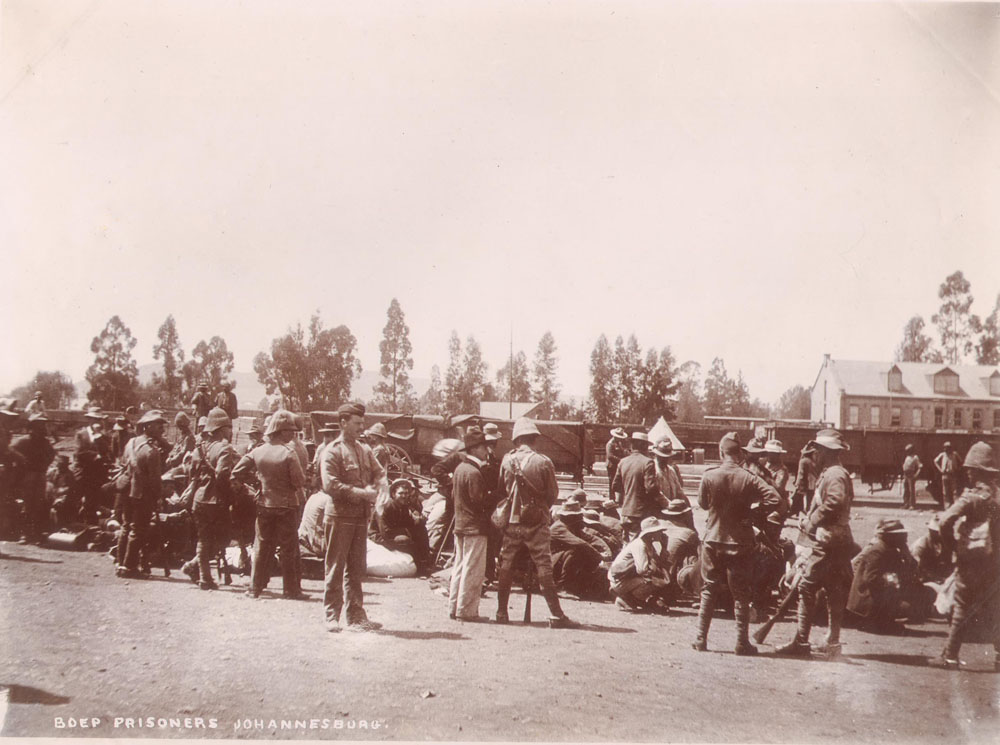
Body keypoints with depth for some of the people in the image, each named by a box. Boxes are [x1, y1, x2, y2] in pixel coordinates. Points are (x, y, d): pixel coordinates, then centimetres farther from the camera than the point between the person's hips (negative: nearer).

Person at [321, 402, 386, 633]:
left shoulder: (365, 450, 15)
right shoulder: (332, 451, -7)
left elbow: (379, 472, 14)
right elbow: (330, 485, -16)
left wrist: (373, 490, -8)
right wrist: (360, 493, -18)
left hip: (361, 516, 7)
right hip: (340, 516, -7)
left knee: (356, 569, 11)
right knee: (336, 568, 0)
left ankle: (356, 616, 17)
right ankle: (331, 616, 7)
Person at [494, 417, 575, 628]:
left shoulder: (507, 460, -3)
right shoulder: (543, 462, -10)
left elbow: (501, 490, 8)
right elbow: (553, 493, -2)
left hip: (512, 521, 3)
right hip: (536, 522, -2)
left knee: (506, 565, 12)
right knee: (544, 567, -1)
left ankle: (501, 612, 16)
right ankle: (555, 615, -2)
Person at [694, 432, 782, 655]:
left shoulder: (709, 476, -9)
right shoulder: (749, 478, -12)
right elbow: (774, 499, -17)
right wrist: (753, 511, -3)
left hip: (713, 539, 1)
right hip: (740, 542, -1)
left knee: (709, 590, 11)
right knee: (741, 593, 8)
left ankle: (701, 639, 12)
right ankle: (742, 642, 10)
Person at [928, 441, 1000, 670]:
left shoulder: (973, 496, -14)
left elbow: (946, 521, -21)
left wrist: (950, 544, -5)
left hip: (971, 560, -5)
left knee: (961, 610, 3)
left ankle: (950, 656, 9)